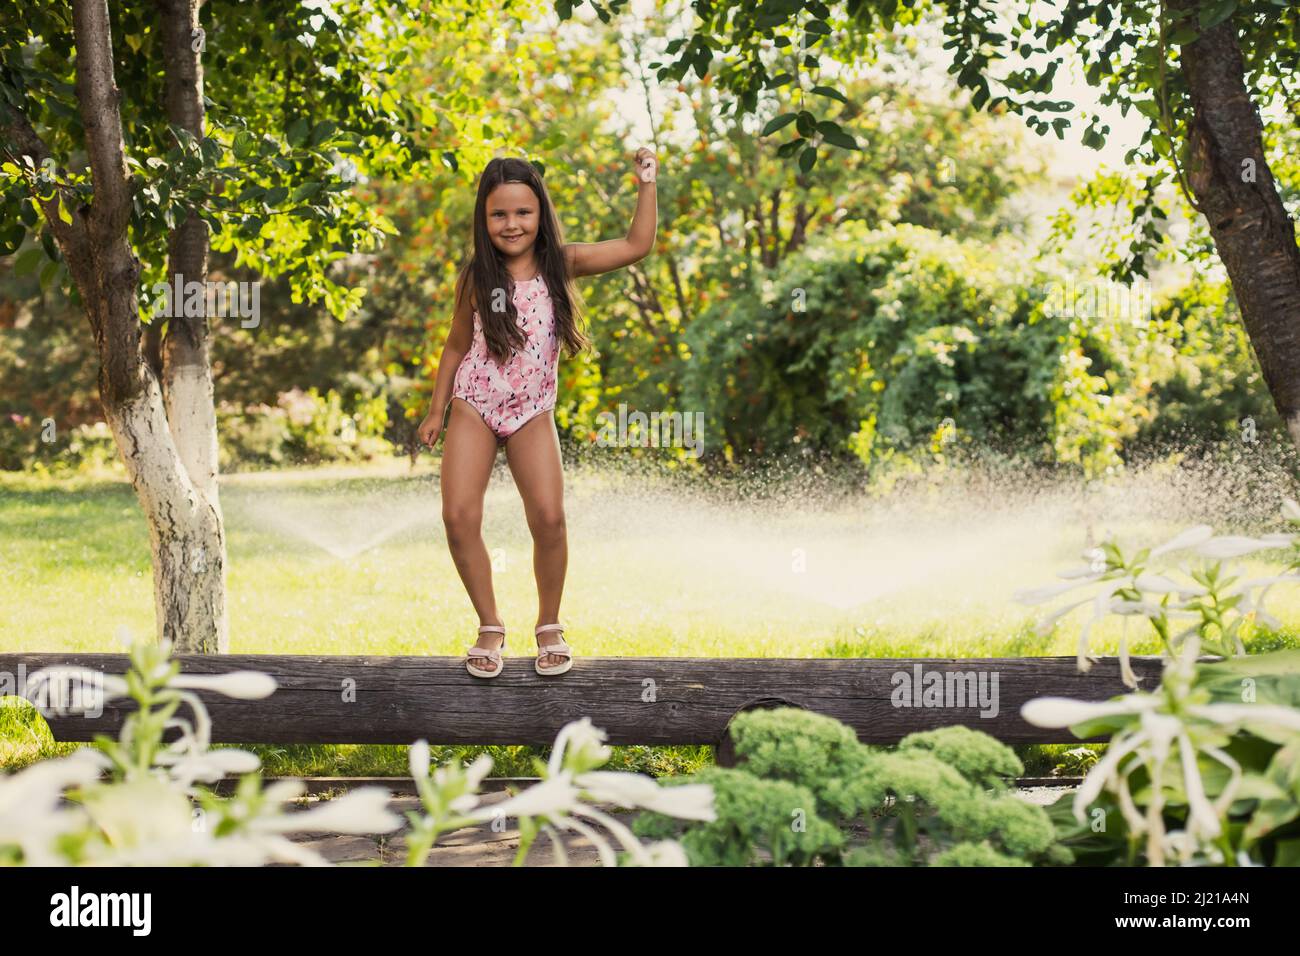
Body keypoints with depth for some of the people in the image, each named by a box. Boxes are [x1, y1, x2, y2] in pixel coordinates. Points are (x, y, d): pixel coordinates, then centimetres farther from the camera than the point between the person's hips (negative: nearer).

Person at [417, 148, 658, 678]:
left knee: (548, 517, -15)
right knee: (459, 517, -12)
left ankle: (549, 625, 6)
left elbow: (637, 245, -7)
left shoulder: (561, 264, -4)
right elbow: (457, 345, 8)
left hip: (533, 410, 0)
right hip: (473, 404, 1)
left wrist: (646, 185, -12)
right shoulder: (476, 277, -3)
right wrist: (437, 410, 10)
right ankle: (490, 626, 6)